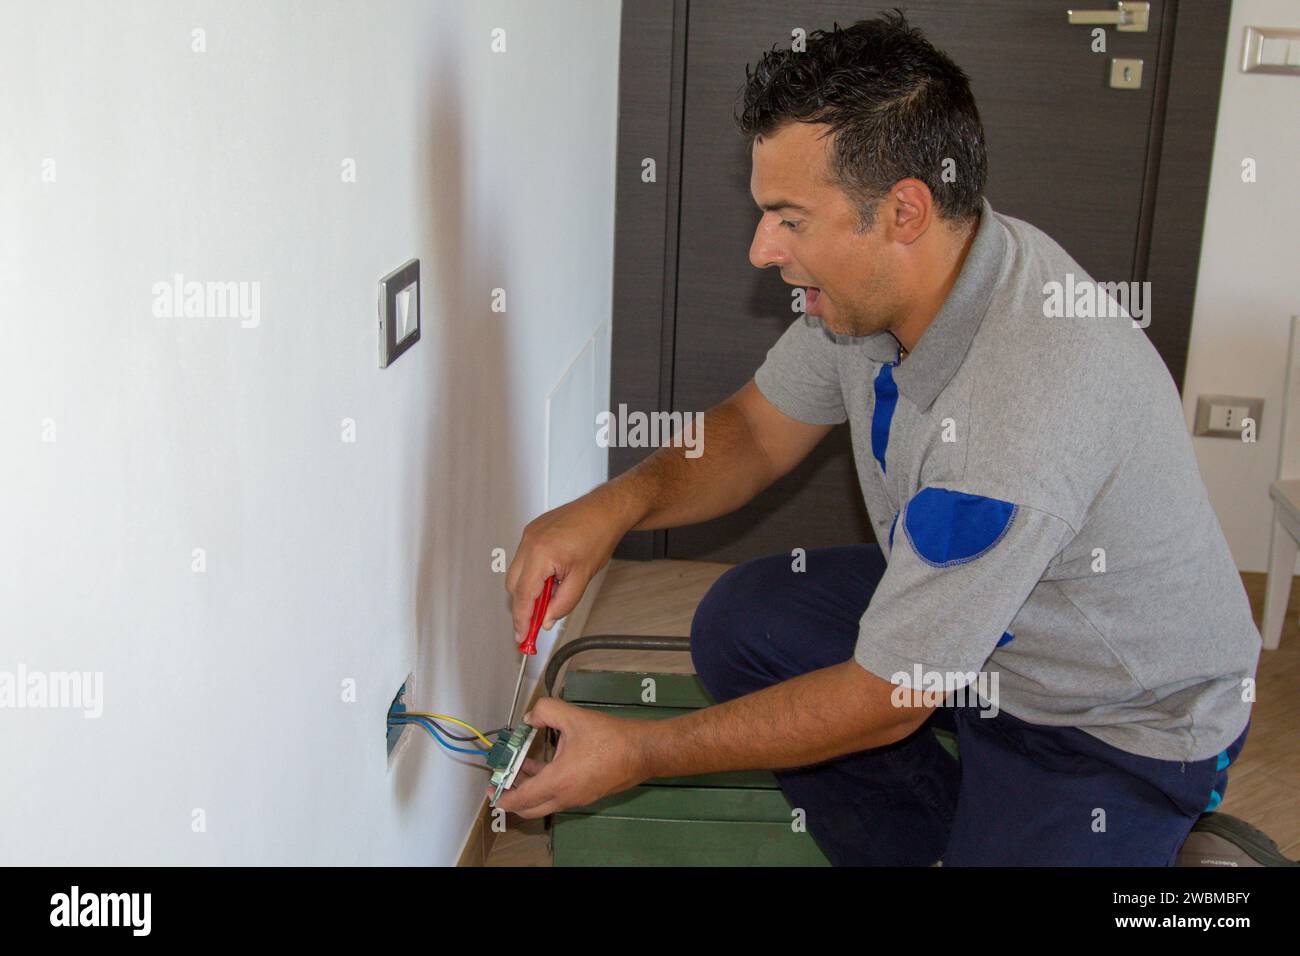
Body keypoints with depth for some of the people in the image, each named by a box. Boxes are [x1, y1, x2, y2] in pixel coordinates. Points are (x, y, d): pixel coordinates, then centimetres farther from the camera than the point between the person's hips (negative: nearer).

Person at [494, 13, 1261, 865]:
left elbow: (885, 700, -28)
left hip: (1123, 721, -7)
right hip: (958, 622, 8)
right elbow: (758, 431, 4)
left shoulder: (1024, 408, -38)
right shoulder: (870, 285, -13)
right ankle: (952, 835, 13)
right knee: (741, 623, -1)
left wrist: (641, 753, -19)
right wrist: (617, 504, -17)